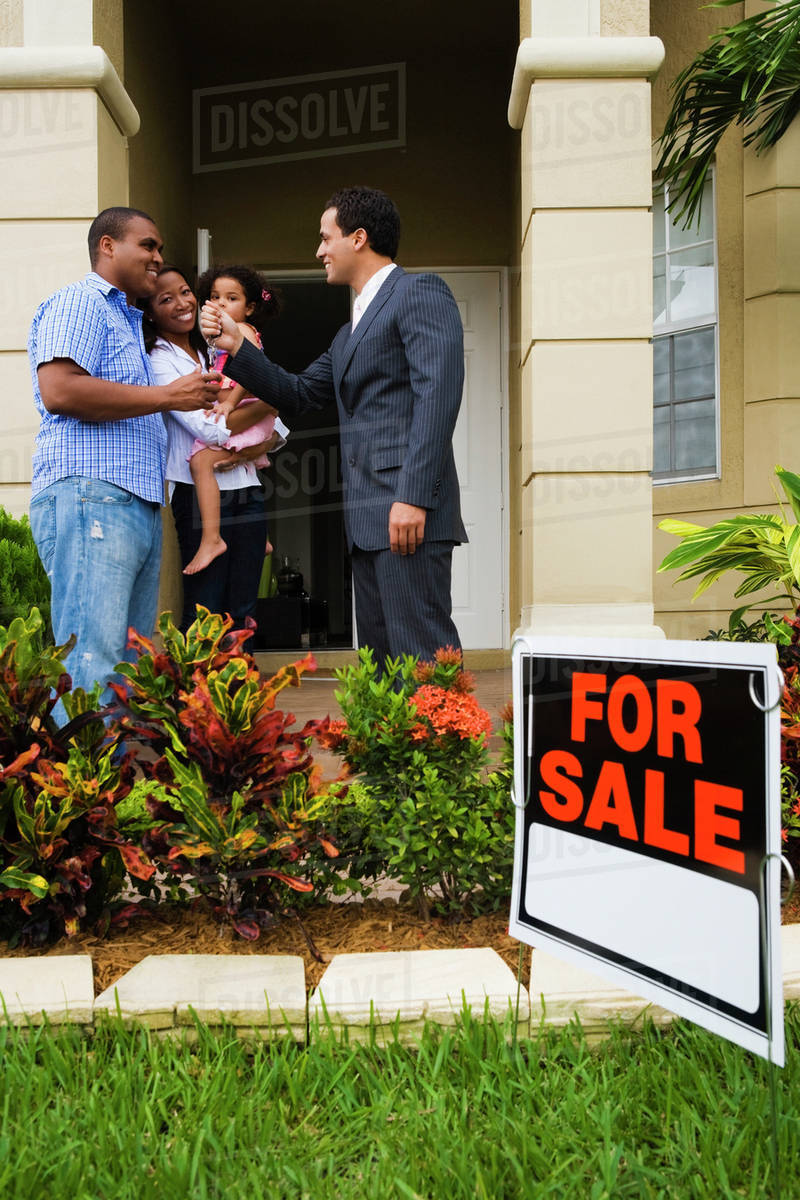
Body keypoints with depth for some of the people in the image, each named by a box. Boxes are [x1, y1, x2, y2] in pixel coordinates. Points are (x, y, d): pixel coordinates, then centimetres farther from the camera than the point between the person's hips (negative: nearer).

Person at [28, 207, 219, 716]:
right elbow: (59, 390, -16)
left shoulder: (128, 322, 30)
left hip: (139, 508, 10)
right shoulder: (80, 302, 0)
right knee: (94, 667, -14)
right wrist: (168, 396, -12)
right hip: (90, 500, -10)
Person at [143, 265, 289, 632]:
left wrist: (260, 446, -9)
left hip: (246, 487, 6)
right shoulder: (158, 361, -3)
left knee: (242, 611, 6)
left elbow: (279, 428, 13)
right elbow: (210, 430, -16)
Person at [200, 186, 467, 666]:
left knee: (421, 651, -12)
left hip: (408, 512, -9)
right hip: (368, 518, 9)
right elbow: (297, 396, 28)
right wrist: (237, 347, 16)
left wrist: (413, 496, -22)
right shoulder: (350, 333, 28)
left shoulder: (421, 292, -1)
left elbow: (438, 392, -14)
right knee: (381, 656, 9)